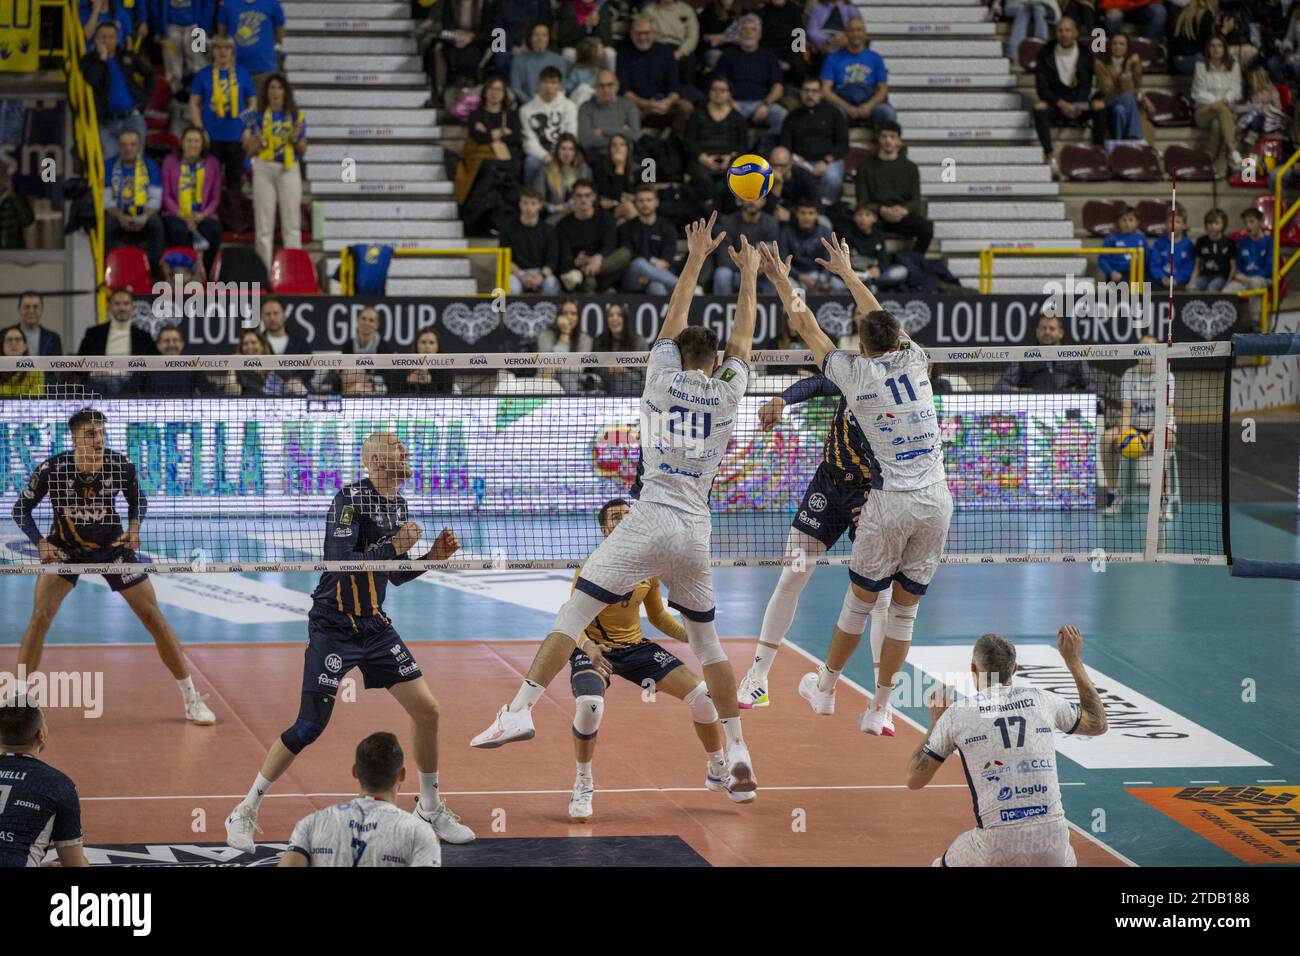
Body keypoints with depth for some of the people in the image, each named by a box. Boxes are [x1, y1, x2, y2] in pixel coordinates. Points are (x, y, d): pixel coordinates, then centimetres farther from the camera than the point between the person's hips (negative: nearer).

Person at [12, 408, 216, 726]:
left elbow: (138, 500, 2)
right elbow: (21, 509, -10)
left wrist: (133, 527, -17)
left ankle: (191, 699, 14)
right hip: (64, 549, -1)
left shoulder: (121, 465, -20)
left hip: (112, 546, 1)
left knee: (154, 616, 0)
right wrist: (40, 542, -24)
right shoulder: (52, 469, -24)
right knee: (40, 616, -19)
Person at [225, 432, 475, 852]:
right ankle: (246, 812, 3)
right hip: (333, 626, -7)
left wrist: (431, 556, 2)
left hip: (375, 624, 7)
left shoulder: (399, 505, 9)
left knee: (426, 709, 1)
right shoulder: (351, 499, -17)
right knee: (309, 727, -10)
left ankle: (430, 809, 19)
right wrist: (393, 547, -24)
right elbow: (339, 562, -26)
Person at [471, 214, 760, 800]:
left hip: (649, 524, -3)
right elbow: (741, 340, 26)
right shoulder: (727, 392, 9)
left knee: (574, 613, -7)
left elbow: (675, 324, 20)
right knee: (706, 640, 16)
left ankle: (521, 710, -22)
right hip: (695, 533, 3)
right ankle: (737, 750, 13)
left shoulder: (664, 378, 5)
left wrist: (696, 260, 29)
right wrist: (748, 277, 37)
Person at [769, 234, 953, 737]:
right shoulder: (914, 361, 6)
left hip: (890, 503, -3)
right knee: (905, 606, 8)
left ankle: (825, 686, 28)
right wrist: (847, 272, 38)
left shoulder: (857, 374, -4)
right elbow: (882, 318, 25)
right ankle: (879, 709, 13)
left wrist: (783, 283, 25)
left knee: (860, 599, 12)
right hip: (935, 501, 3)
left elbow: (809, 331, 11)